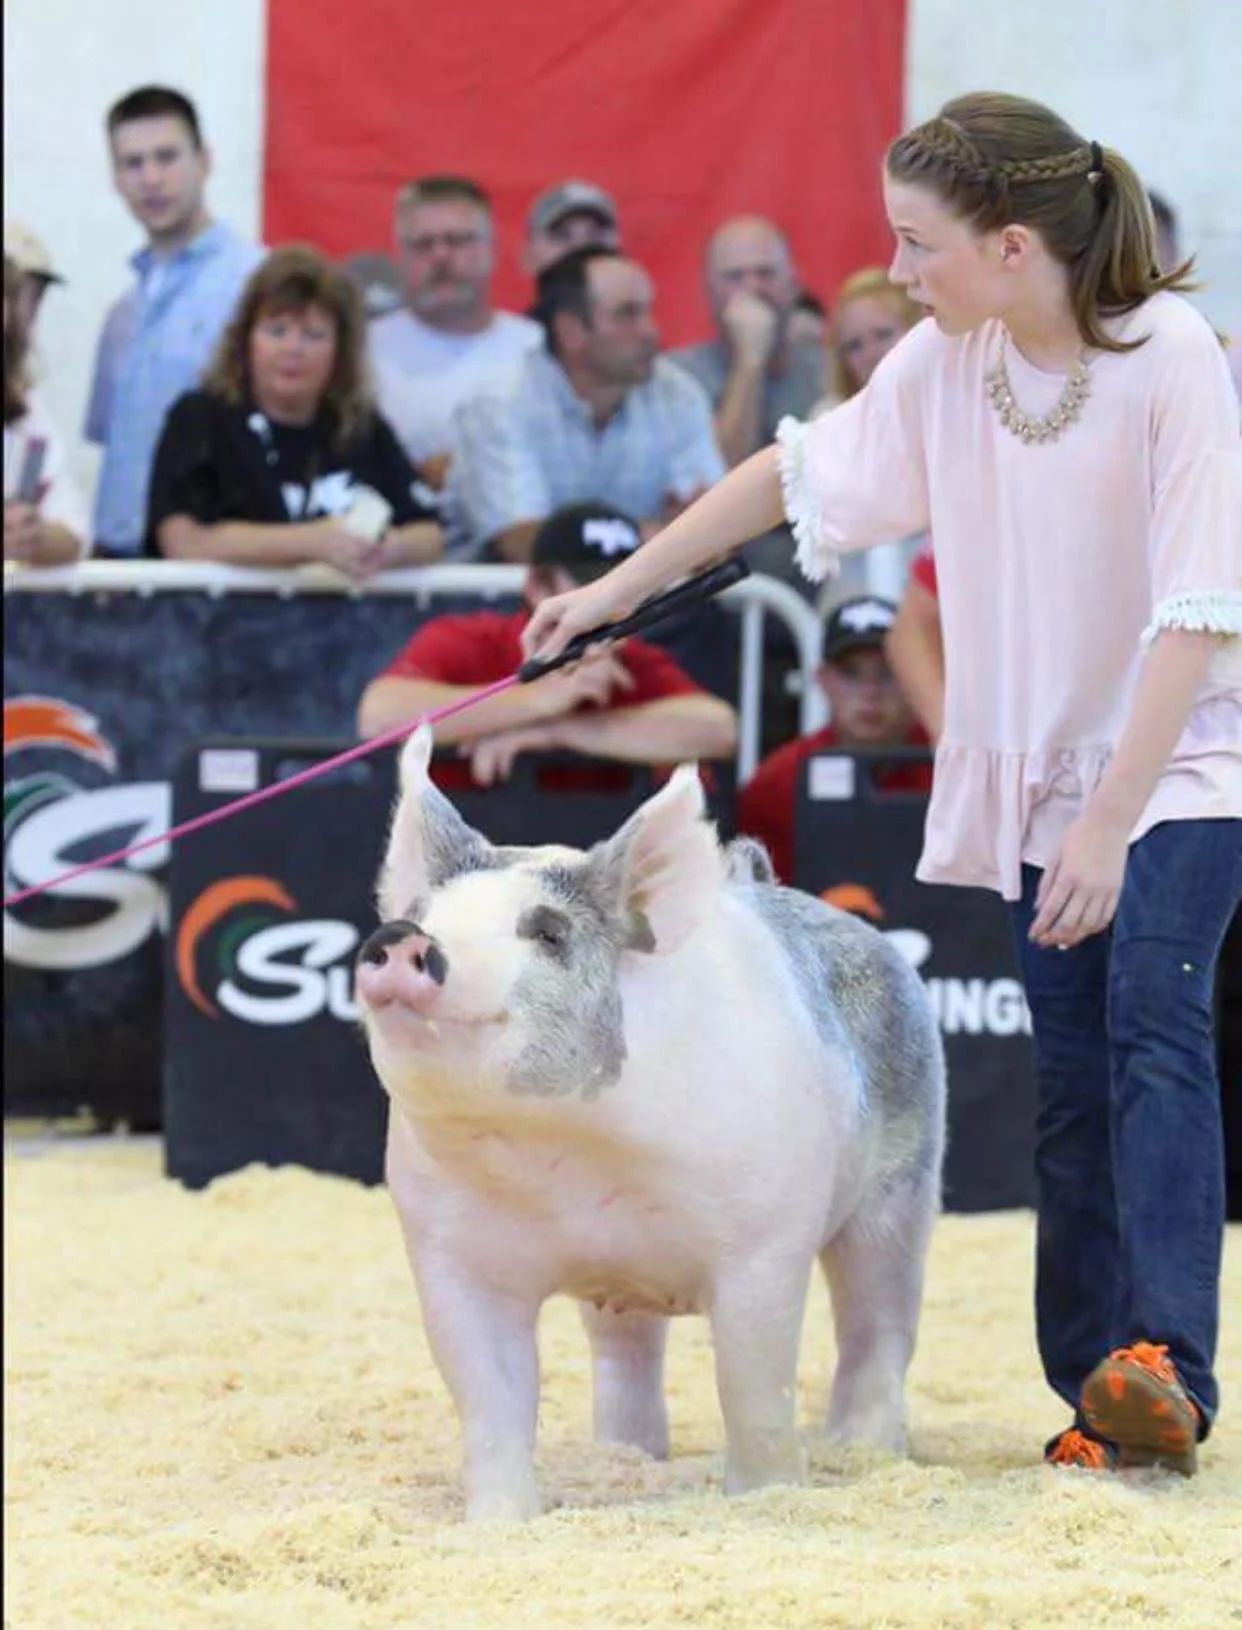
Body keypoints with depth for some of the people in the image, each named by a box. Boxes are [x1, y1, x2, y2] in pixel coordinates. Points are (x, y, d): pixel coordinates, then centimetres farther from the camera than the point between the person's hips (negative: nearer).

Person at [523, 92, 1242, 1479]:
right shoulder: (949, 360, -2)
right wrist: (621, 585, 16)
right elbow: (805, 471, 13)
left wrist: (1109, 824, -28)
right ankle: (1093, 1392, 3)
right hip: (1039, 777, 6)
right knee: (1072, 1078, 2)